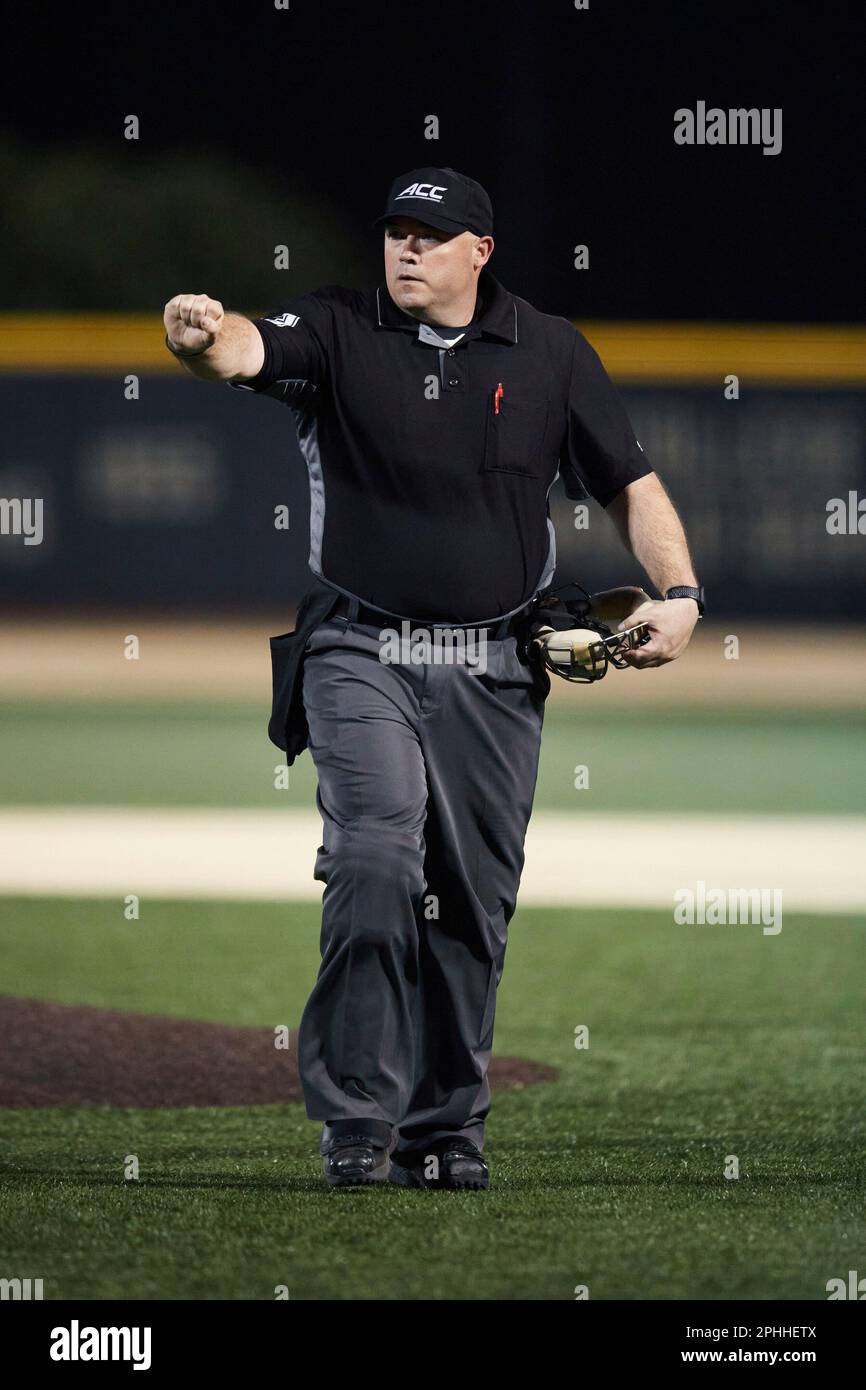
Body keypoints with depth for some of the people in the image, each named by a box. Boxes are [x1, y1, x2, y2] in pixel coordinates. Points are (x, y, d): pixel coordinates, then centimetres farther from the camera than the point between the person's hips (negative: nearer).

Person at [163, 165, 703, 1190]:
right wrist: (202, 335, -45)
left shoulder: (550, 354, 6)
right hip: (361, 655, -2)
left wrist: (679, 593, -5)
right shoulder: (339, 332, 0)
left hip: (493, 675, 2)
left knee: (473, 904, 4)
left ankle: (445, 1131, 14)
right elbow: (248, 349, -21)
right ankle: (357, 1117, -18)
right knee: (377, 859, -20)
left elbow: (630, 488, 10)